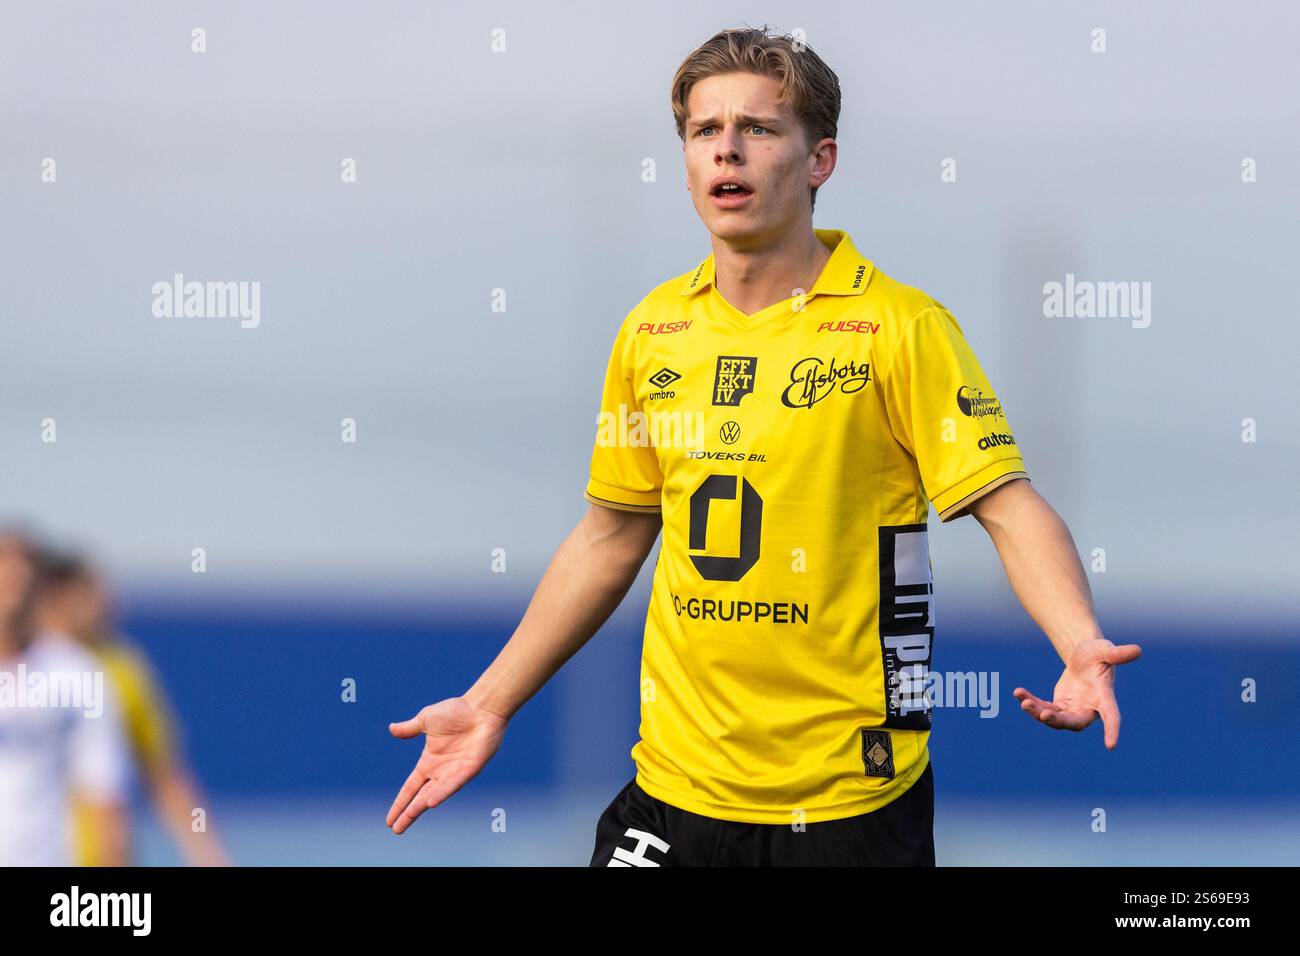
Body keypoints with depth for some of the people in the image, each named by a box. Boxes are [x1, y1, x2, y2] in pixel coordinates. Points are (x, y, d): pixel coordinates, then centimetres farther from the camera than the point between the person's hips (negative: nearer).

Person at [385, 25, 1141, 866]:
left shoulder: (901, 326, -8)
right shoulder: (651, 332, 7)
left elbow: (1010, 506, -13)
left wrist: (1082, 647, -31)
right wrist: (492, 703, 14)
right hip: (675, 787, 4)